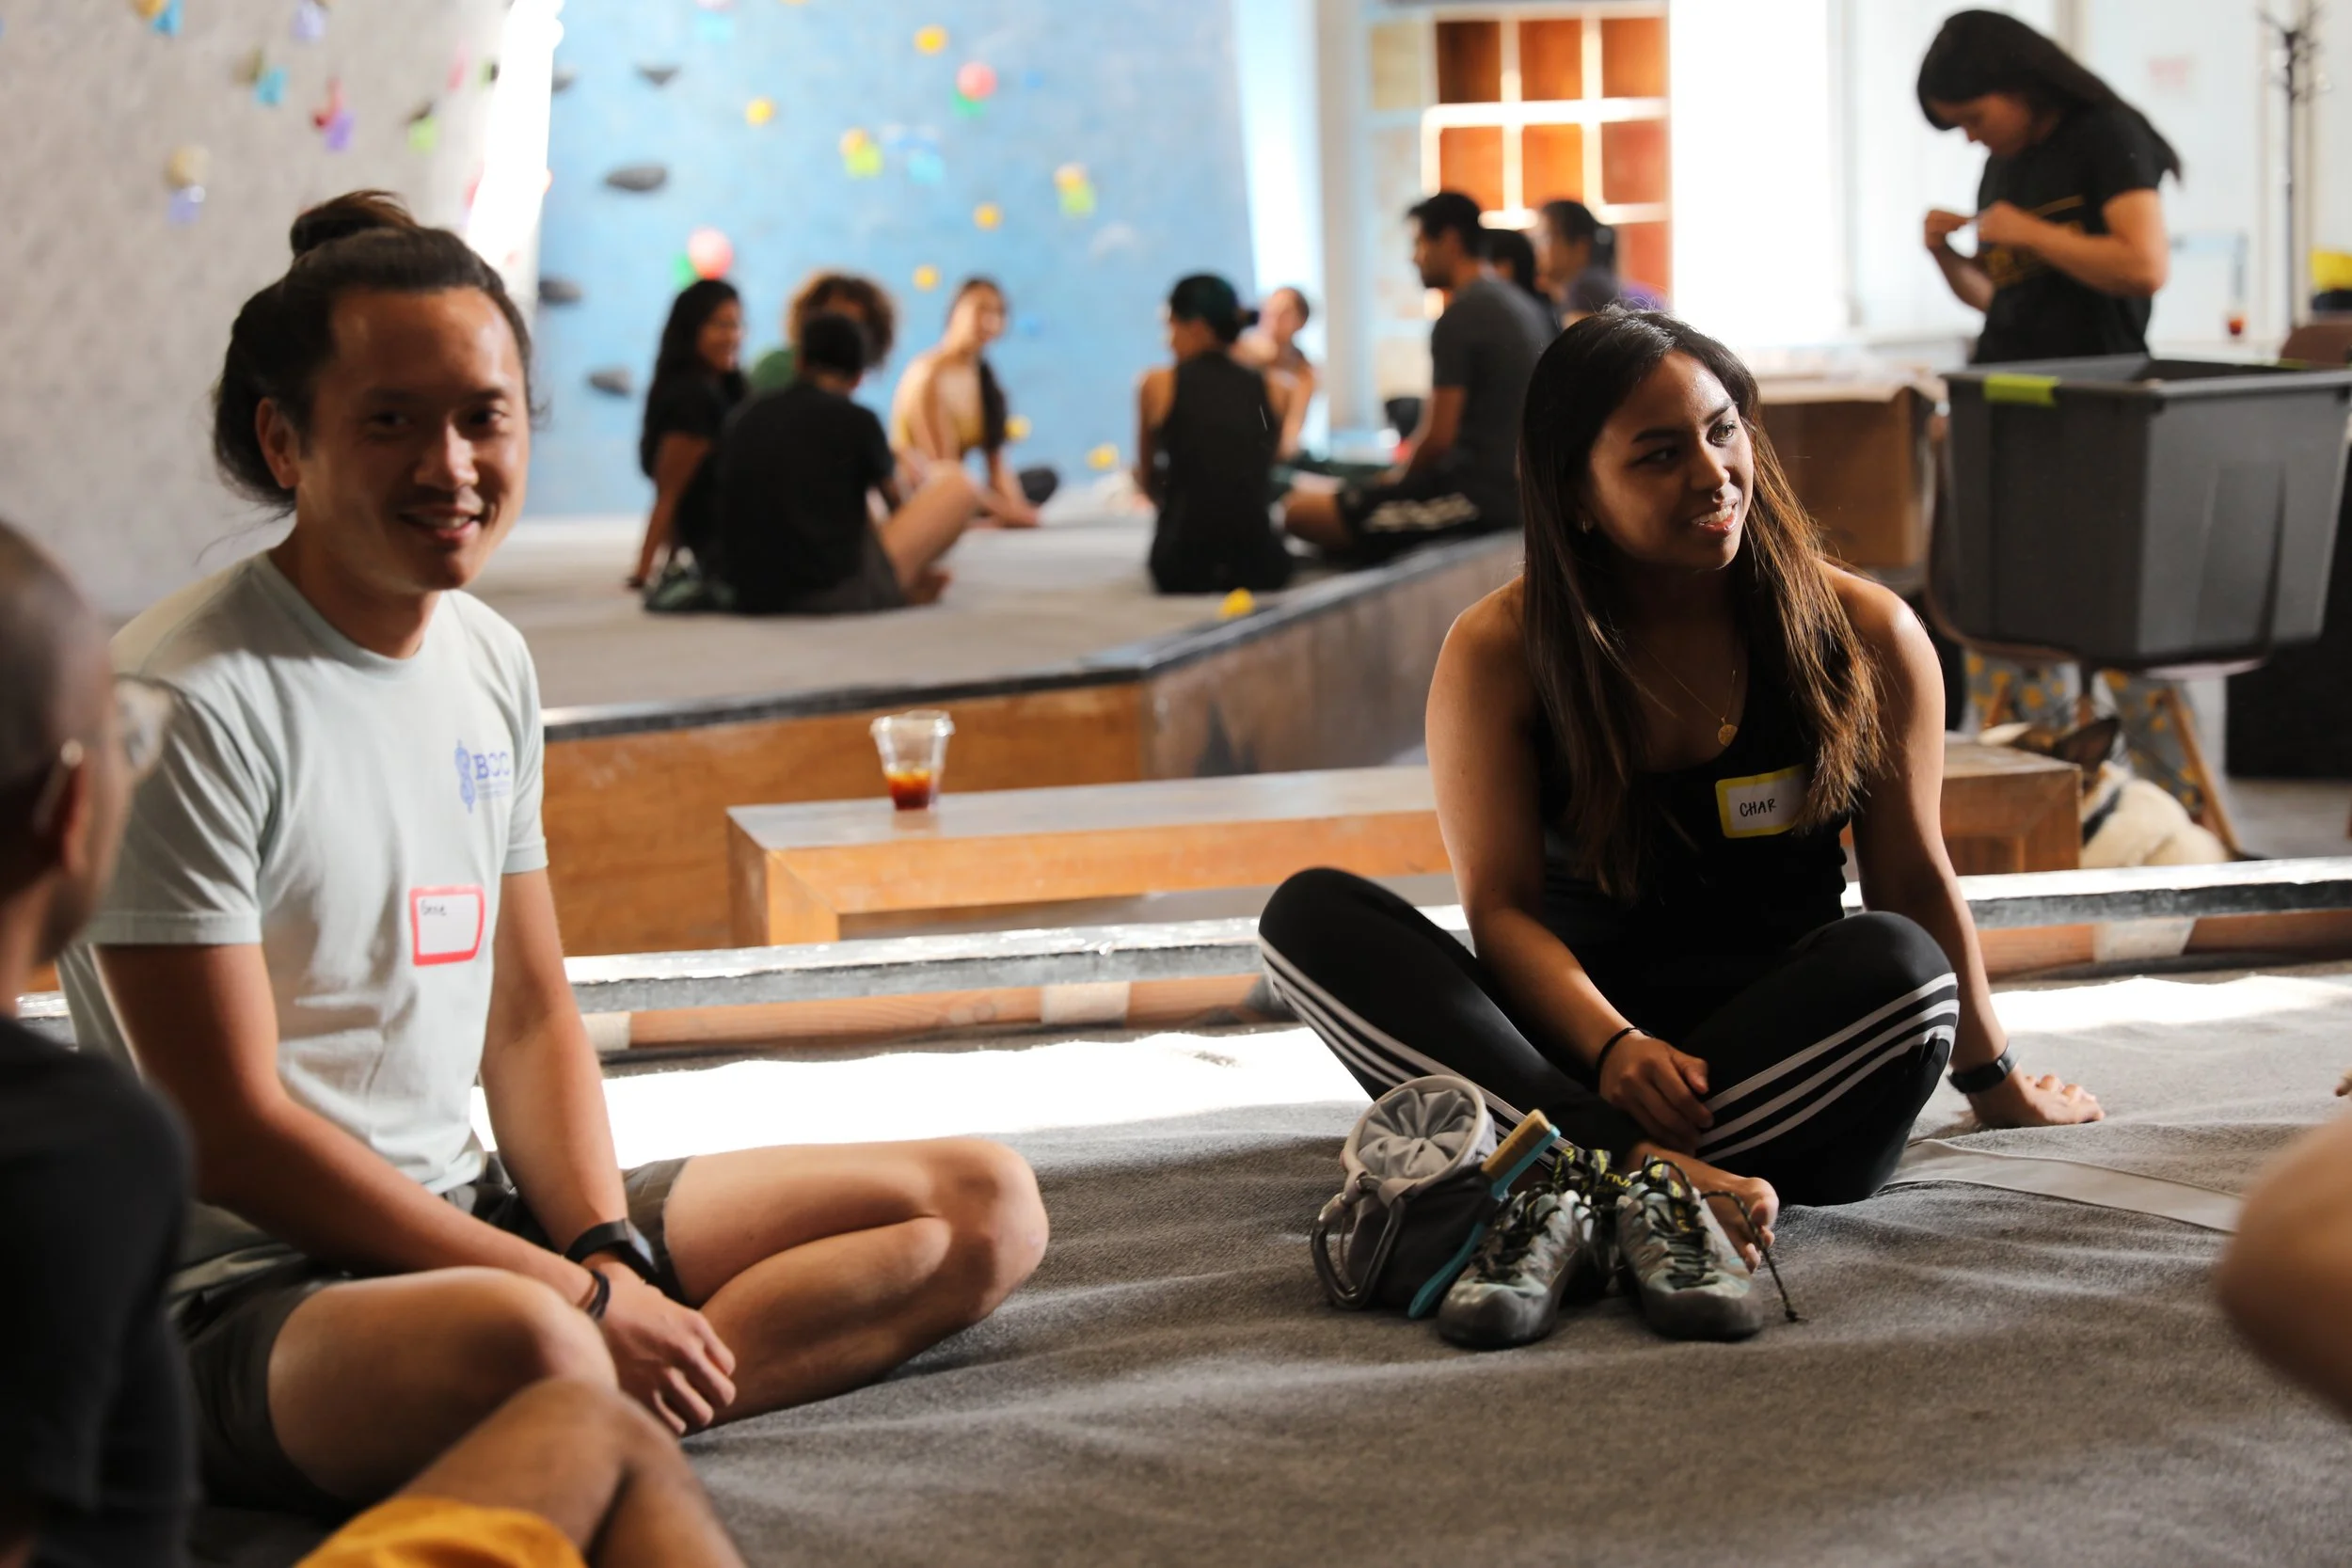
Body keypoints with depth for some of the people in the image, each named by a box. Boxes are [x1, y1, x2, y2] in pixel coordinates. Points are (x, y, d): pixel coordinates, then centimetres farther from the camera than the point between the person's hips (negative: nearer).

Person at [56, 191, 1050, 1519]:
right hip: (248, 1288, -9)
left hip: (473, 1218, 9)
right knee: (524, 1351, -44)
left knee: (985, 1207, 1)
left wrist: (607, 1251, -5)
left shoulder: (494, 662, 11)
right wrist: (580, 1298, -17)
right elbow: (231, 1133, -16)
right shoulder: (187, 703, -14)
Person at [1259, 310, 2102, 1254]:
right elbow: (1501, 904, -7)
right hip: (1570, 1031, 1)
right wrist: (1611, 1047, -25)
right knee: (1309, 913, -23)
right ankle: (1646, 1164, -44)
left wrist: (1994, 1085, 18)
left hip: (1783, 1037, 0)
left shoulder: (1863, 635, 2)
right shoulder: (1496, 653, 0)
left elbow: (1914, 881, 11)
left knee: (1896, 964, -33)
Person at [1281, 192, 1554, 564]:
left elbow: (1438, 437, -18)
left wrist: (1401, 478, 3)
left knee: (1300, 510, -18)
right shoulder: (1523, 307, 15)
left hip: (1475, 493, -10)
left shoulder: (1460, 318, -15)